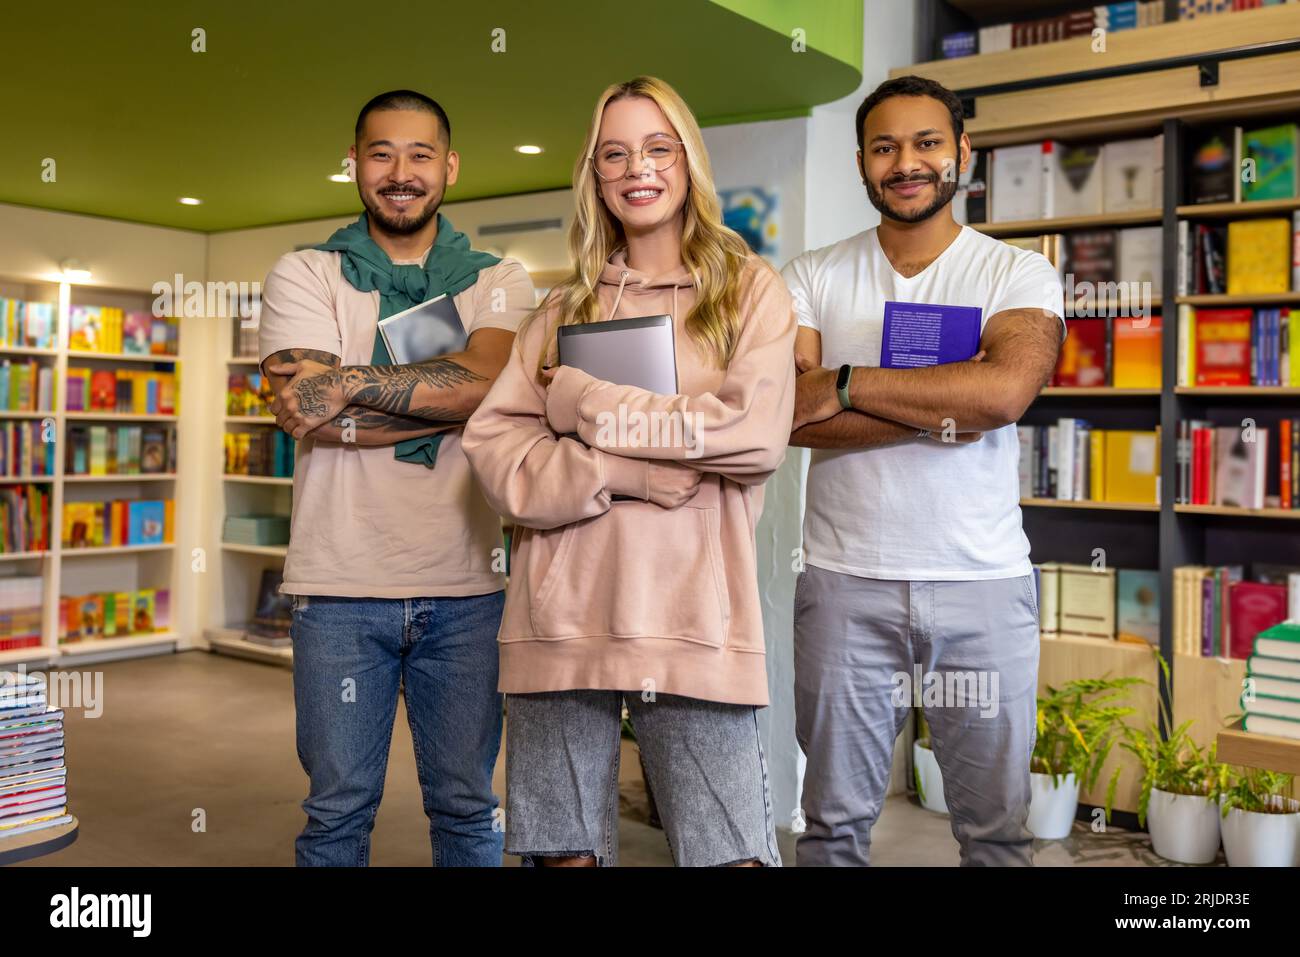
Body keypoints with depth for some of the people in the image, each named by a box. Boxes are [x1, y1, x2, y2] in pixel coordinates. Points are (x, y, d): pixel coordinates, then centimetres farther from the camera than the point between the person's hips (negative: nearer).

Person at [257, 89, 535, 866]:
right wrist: (451, 396, -9)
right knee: (338, 810, 10)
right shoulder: (304, 276, 5)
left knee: (468, 807, 12)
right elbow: (312, 418, -10)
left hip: (466, 588, 1)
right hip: (341, 586, 0)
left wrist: (353, 380, -15)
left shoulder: (500, 281, 8)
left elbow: (486, 383, -12)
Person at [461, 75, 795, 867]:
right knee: (564, 852, 8)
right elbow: (494, 450, 2)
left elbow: (757, 435, -9)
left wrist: (585, 403, -4)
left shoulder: (751, 288, 9)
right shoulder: (565, 309, 15)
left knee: (728, 852, -2)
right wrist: (632, 472, -13)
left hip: (692, 617, -2)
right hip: (561, 615, 3)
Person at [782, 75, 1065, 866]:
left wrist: (845, 384, -14)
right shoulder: (813, 279, 5)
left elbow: (1006, 388, -18)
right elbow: (786, 414, -10)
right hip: (845, 584, 1)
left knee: (998, 827, 10)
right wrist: (941, 412, -15)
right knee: (835, 821, 11)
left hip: (986, 585, 0)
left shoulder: (1020, 275, 2)